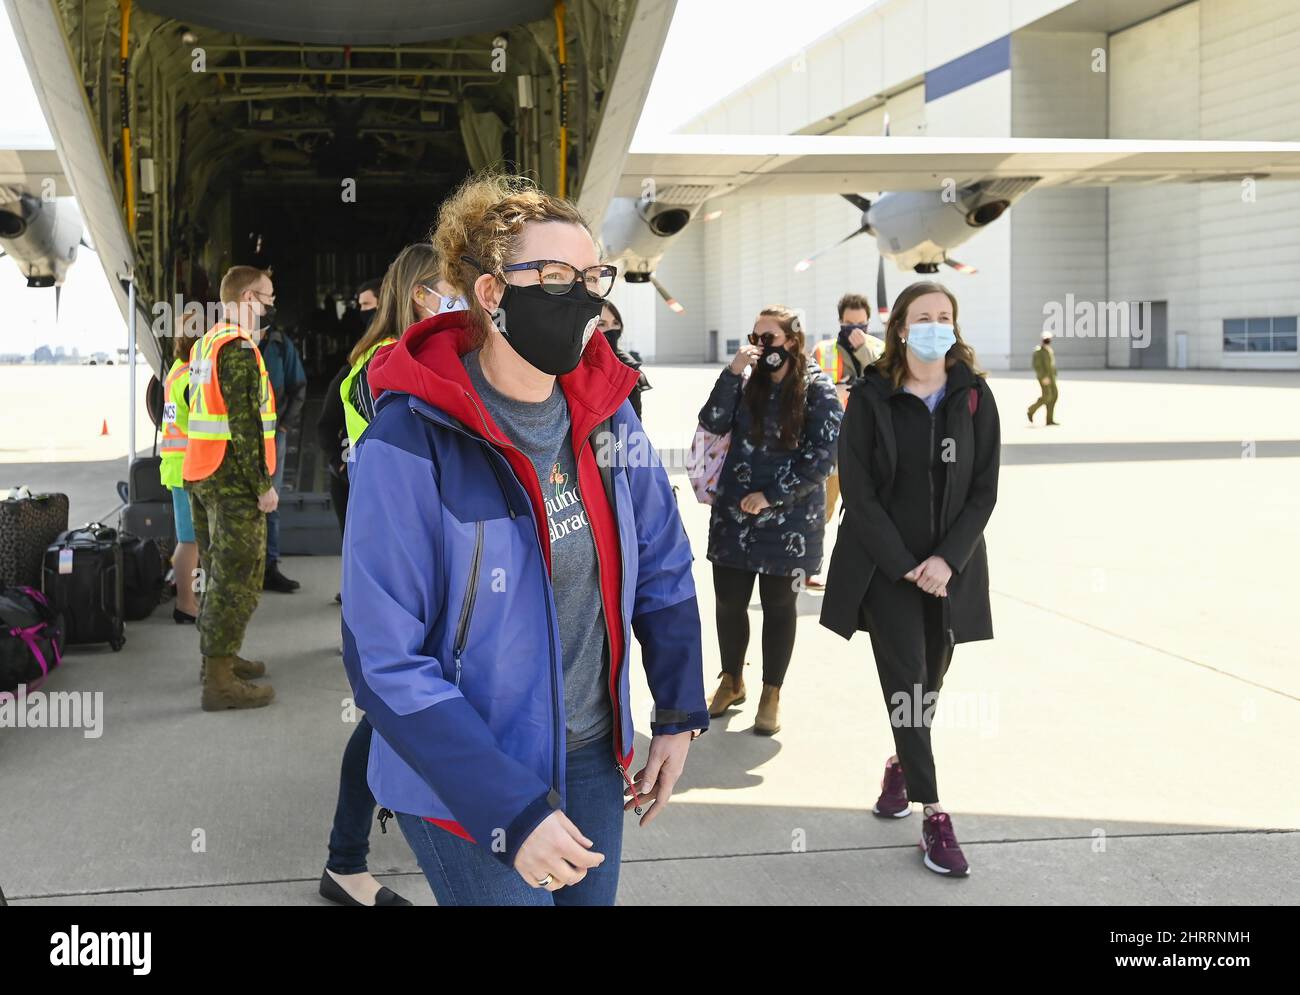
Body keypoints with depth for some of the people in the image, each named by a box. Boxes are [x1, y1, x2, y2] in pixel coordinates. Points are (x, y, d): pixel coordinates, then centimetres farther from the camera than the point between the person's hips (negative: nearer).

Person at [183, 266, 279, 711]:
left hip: (202, 474, 10)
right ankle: (220, 680, -4)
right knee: (238, 577, -6)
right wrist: (263, 485, -18)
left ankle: (217, 657, 32)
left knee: (218, 570, 20)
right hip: (232, 478, -10)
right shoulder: (239, 349, -16)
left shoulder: (206, 344, 15)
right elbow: (245, 423, -21)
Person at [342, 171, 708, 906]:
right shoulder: (412, 445, -21)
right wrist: (511, 813, -26)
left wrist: (679, 716, 2)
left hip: (595, 757, 6)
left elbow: (662, 568, 8)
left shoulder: (607, 415, -3)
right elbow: (387, 662, -22)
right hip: (468, 786, -6)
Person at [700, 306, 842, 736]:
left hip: (789, 519, -3)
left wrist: (771, 497, -13)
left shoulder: (818, 391, -7)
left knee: (778, 605, 8)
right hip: (733, 513, 4)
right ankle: (731, 682, 31)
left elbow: (822, 458, -11)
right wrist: (733, 372, -15)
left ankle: (771, 695, 22)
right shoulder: (747, 384, 6)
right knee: (729, 601, 9)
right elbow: (713, 422, -7)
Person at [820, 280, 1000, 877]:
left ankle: (901, 766, 36)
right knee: (907, 684, -6)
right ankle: (934, 816, -1)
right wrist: (905, 565, -12)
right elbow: (857, 492, -7)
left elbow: (984, 489, 1)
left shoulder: (974, 396, 1)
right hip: (885, 565, -2)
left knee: (929, 681, 9)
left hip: (950, 565, 3)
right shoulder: (871, 399, -6)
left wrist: (948, 558, -12)